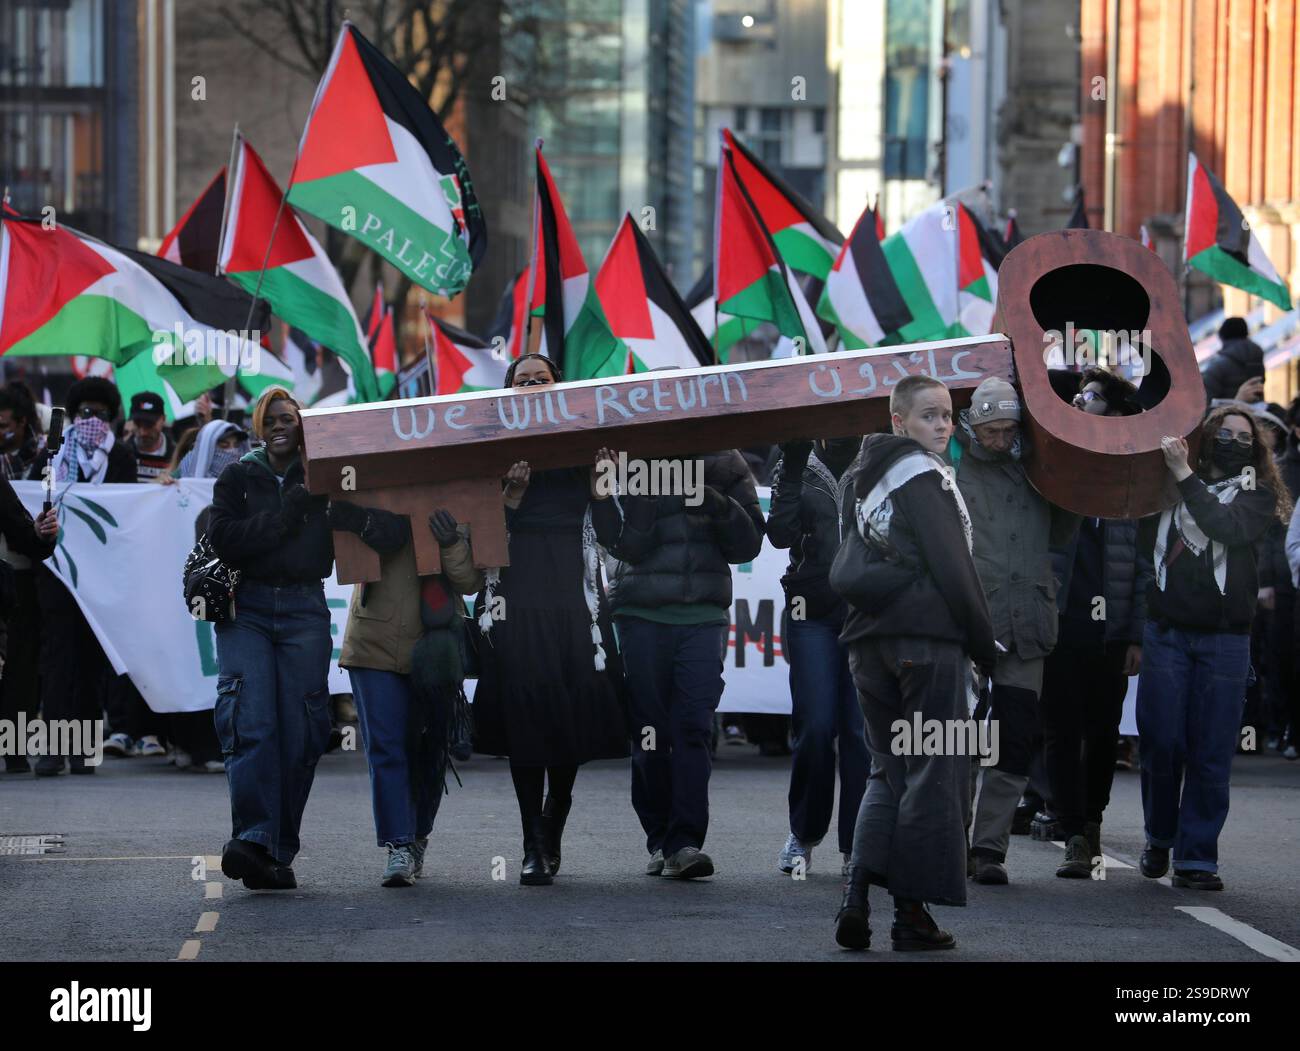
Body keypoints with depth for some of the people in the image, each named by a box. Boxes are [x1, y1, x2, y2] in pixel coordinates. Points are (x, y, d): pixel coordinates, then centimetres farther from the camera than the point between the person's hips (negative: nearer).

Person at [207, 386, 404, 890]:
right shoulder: (237, 479, 11)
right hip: (247, 609, -1)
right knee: (251, 724, -16)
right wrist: (284, 514, -10)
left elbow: (386, 536, 2)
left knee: (299, 734, -4)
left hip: (304, 611, 1)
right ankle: (254, 839, -26)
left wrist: (350, 517, -18)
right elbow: (223, 539, -5)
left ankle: (278, 853, 1)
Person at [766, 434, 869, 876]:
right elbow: (781, 534, -3)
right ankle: (803, 833, 13)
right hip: (812, 612, 0)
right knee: (815, 727, -6)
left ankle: (857, 847, 0)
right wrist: (792, 472, -10)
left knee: (862, 730, -5)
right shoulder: (797, 469, 10)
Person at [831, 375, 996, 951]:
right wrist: (983, 640, -5)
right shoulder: (924, 475, -8)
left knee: (888, 773, 12)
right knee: (934, 774, -2)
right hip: (928, 640, -8)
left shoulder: (869, 482, 18)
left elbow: (846, 574, 14)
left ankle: (856, 894, -5)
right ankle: (911, 912, -2)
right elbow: (952, 567, -13)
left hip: (871, 643, 8)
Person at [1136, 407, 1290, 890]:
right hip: (1166, 632, 1)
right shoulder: (1167, 488, 9)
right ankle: (1159, 838, 20)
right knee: (1161, 742, -1)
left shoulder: (1256, 495, 6)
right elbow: (1143, 547, 10)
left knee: (1211, 753, -1)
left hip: (1225, 637, 0)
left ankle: (1196, 857, 4)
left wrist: (1185, 476, -16)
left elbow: (1228, 528, -13)